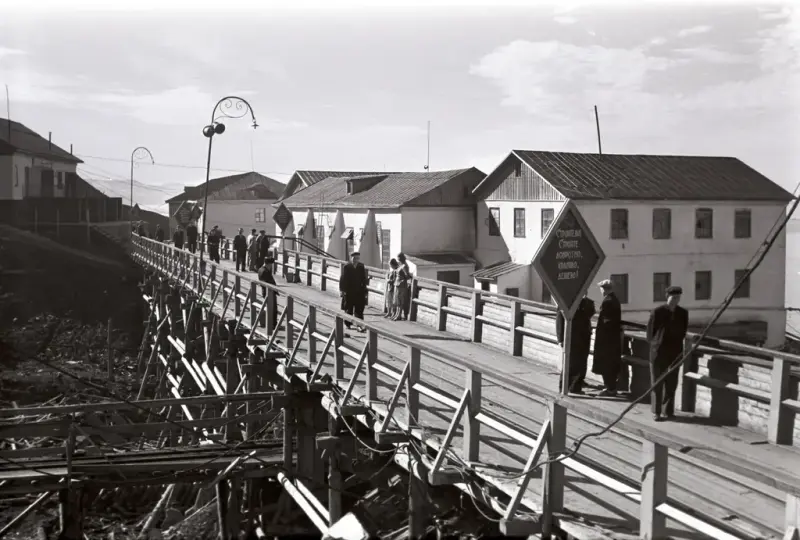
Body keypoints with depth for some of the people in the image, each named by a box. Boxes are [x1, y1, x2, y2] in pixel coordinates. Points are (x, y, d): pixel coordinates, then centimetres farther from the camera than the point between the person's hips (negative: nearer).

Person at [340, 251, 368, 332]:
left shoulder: (361, 267, 1)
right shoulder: (346, 267, -5)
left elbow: (364, 279, 4)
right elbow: (343, 279, -3)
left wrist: (364, 291, 3)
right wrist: (342, 290, -9)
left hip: (359, 292, 1)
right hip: (349, 292, -1)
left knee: (359, 309, -5)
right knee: (348, 309, 9)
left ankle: (360, 325, -9)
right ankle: (347, 324, 26)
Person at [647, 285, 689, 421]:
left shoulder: (683, 313, 1)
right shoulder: (658, 312, -8)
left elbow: (683, 331, 12)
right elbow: (650, 330, -1)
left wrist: (677, 344, 9)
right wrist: (655, 345, 4)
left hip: (675, 353, 3)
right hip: (658, 352, -3)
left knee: (671, 384, 6)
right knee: (657, 383, 3)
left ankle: (668, 411, 15)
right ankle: (656, 412, 10)